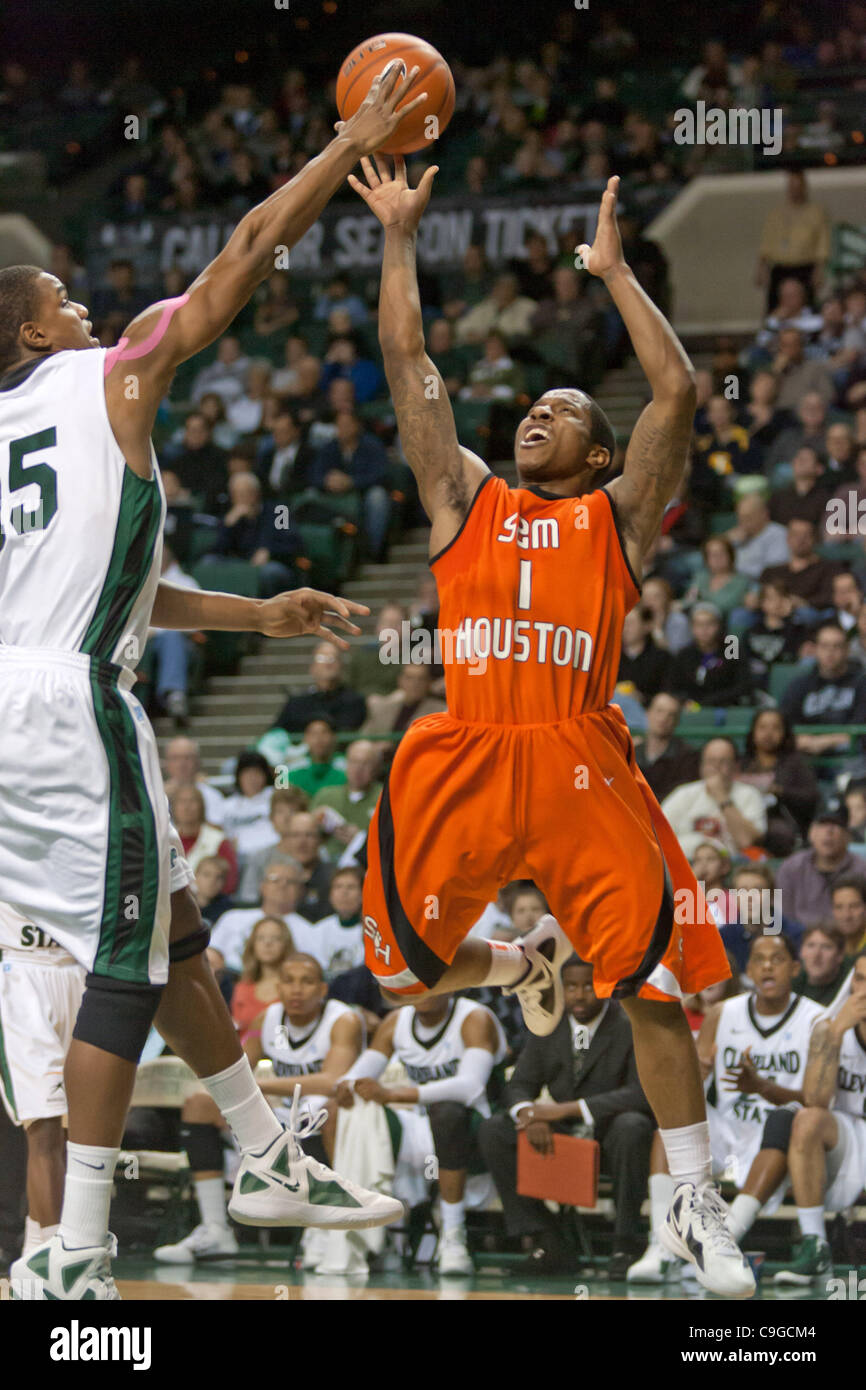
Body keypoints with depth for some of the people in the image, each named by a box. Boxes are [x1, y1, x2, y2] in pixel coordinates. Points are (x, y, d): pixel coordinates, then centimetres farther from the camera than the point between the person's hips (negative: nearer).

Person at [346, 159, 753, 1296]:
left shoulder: (617, 516, 12)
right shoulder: (466, 499, 17)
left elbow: (678, 392, 1)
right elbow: (408, 364, 13)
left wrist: (614, 272, 5)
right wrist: (400, 236, 10)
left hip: (580, 766, -2)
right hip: (464, 761, 3)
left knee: (651, 981, -9)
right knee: (409, 969, 6)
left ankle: (697, 1204, 2)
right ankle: (526, 964, 40)